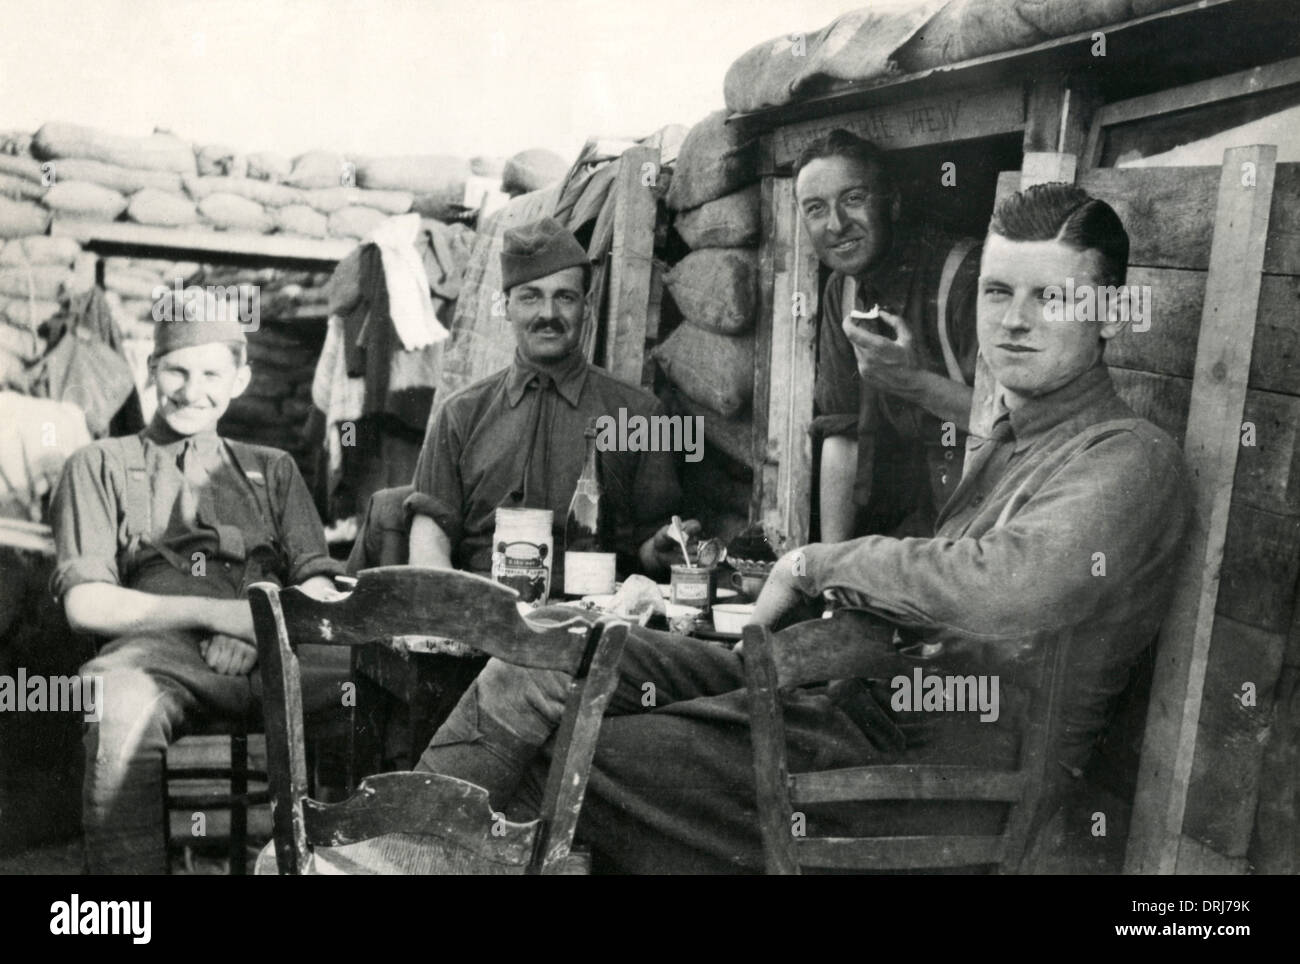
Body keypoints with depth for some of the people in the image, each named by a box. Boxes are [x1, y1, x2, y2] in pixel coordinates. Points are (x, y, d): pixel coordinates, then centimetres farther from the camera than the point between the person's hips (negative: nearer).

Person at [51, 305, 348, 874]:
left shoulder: (272, 469, 29)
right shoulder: (100, 466, 22)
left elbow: (318, 587, 16)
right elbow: (85, 603, 7)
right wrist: (215, 612, -8)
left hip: (273, 653, 2)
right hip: (159, 647, -1)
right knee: (121, 710, -40)